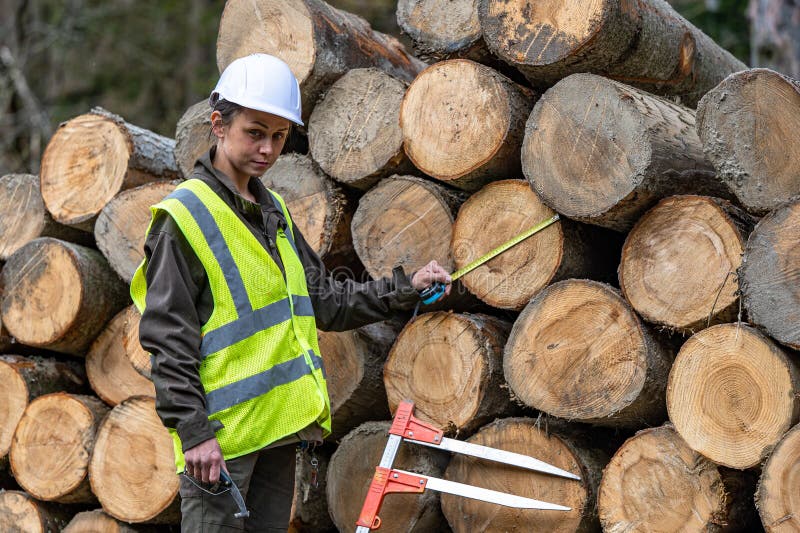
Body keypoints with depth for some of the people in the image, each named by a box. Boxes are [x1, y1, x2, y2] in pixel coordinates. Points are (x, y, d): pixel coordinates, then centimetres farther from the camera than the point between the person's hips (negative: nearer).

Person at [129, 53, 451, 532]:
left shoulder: (275, 212, 16)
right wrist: (194, 432, -20)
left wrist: (405, 289, 12)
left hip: (280, 428, 8)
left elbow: (323, 300, 21)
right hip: (220, 436, -8)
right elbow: (167, 338, -14)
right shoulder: (185, 216, -10)